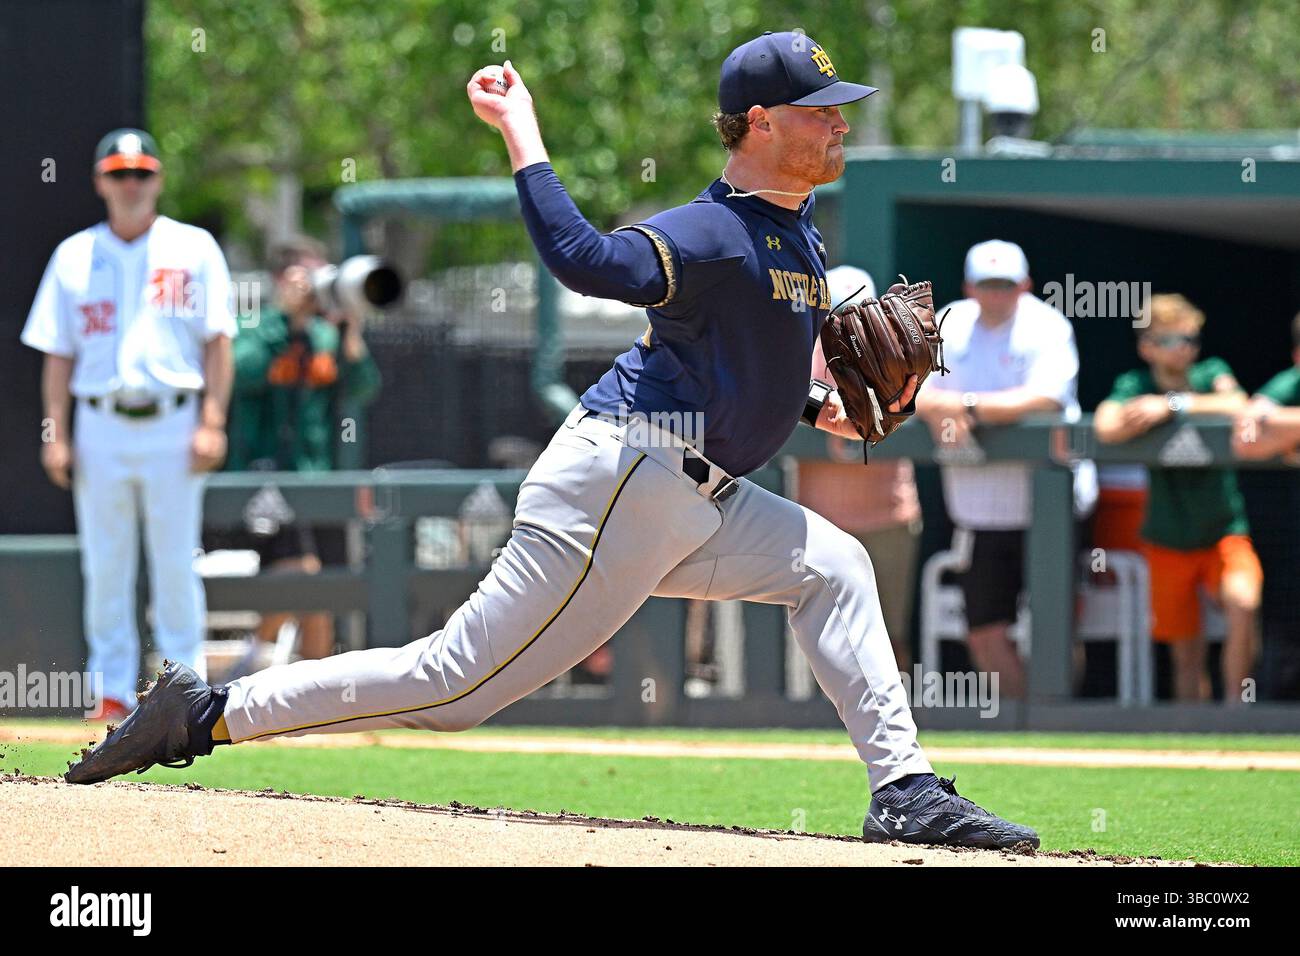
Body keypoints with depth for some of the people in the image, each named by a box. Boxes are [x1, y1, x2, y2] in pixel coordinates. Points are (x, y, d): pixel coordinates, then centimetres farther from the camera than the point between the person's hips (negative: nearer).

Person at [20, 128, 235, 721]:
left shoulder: (193, 249, 6)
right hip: (101, 427, 2)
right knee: (105, 565, 2)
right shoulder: (74, 255, 10)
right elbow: (58, 354, 10)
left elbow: (217, 342, 3)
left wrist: (212, 424, -7)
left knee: (176, 564, -1)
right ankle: (112, 690, 8)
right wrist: (57, 437, 1)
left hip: (173, 426, -2)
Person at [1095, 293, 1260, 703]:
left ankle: (1234, 707, -19)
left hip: (1225, 531, -1)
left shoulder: (1212, 374, -1)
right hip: (1168, 540, 1)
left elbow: (1238, 407, -23)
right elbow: (1107, 427, -24)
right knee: (1186, 654, 5)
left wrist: (1173, 405, -26)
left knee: (1242, 602, -29)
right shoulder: (1134, 385, -3)